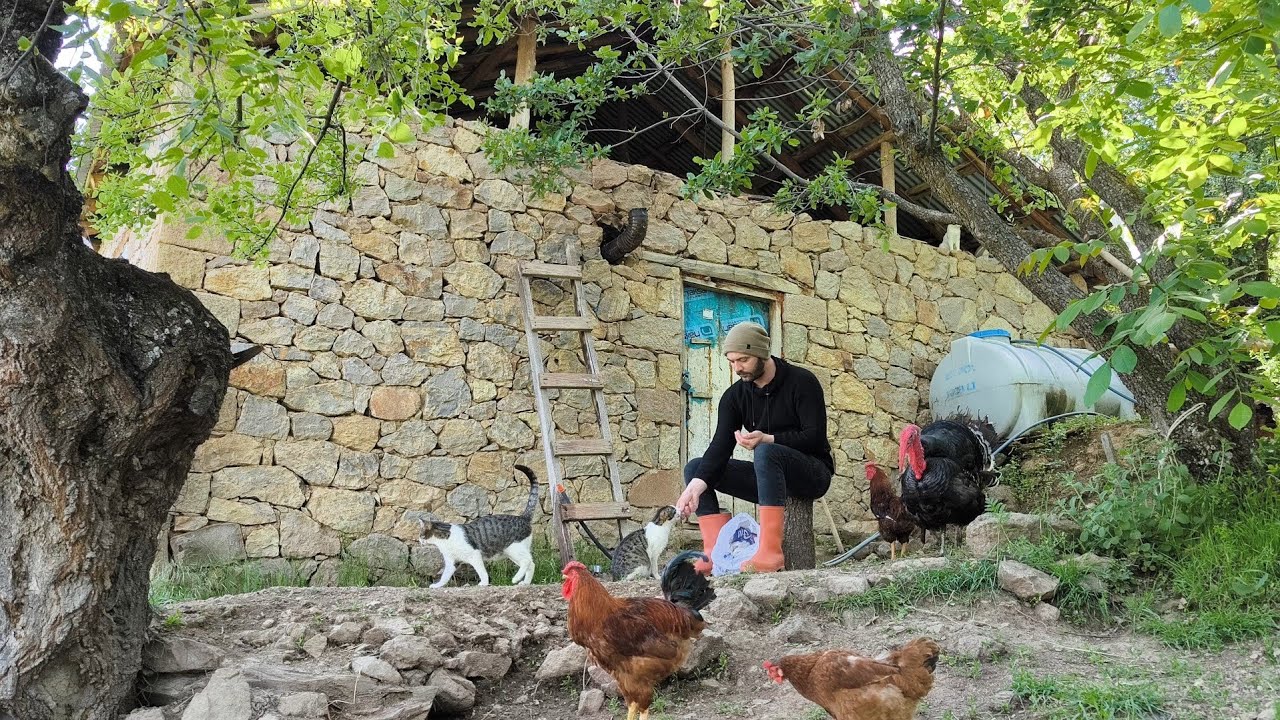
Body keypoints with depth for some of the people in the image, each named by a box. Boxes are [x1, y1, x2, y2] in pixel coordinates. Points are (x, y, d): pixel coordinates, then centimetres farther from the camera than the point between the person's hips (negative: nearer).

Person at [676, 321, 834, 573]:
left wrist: (767, 439, -34)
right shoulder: (735, 396, 2)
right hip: (772, 479, 6)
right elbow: (720, 446, -10)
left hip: (813, 474, -6)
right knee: (695, 467, -6)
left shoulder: (801, 382, -11)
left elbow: (815, 437, -19)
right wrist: (696, 486, -27)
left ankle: (771, 552, -43)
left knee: (767, 453, -37)